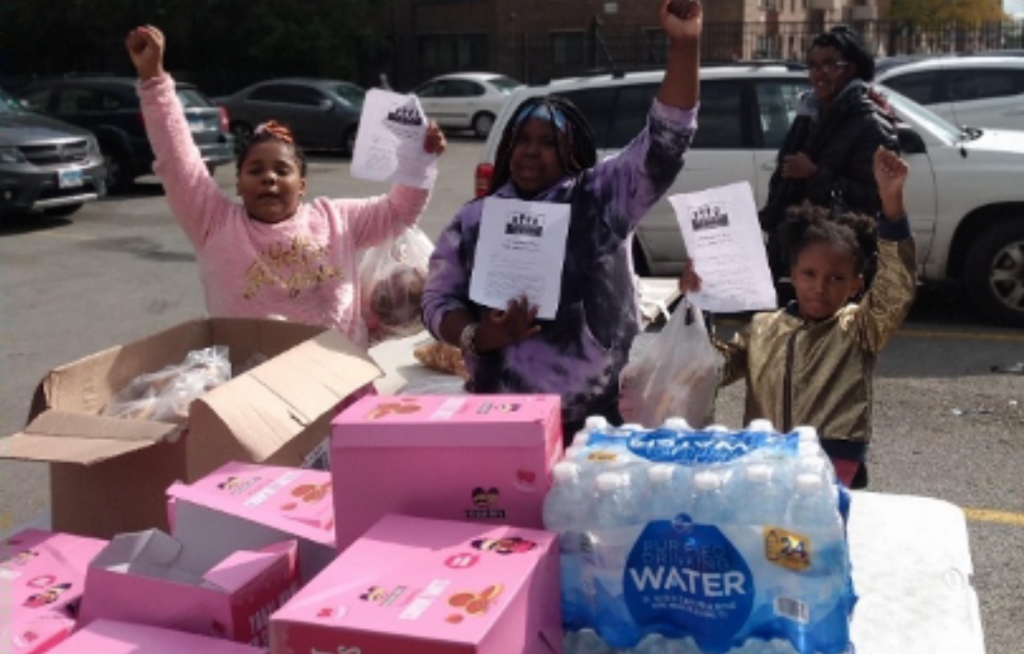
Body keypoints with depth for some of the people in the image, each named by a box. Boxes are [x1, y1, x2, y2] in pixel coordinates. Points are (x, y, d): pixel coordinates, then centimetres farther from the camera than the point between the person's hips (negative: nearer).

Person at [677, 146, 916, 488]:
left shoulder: (859, 328, 6)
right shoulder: (762, 328, 15)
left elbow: (897, 290, -10)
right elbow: (716, 368, 12)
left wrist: (891, 199, -20)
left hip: (833, 465, -3)